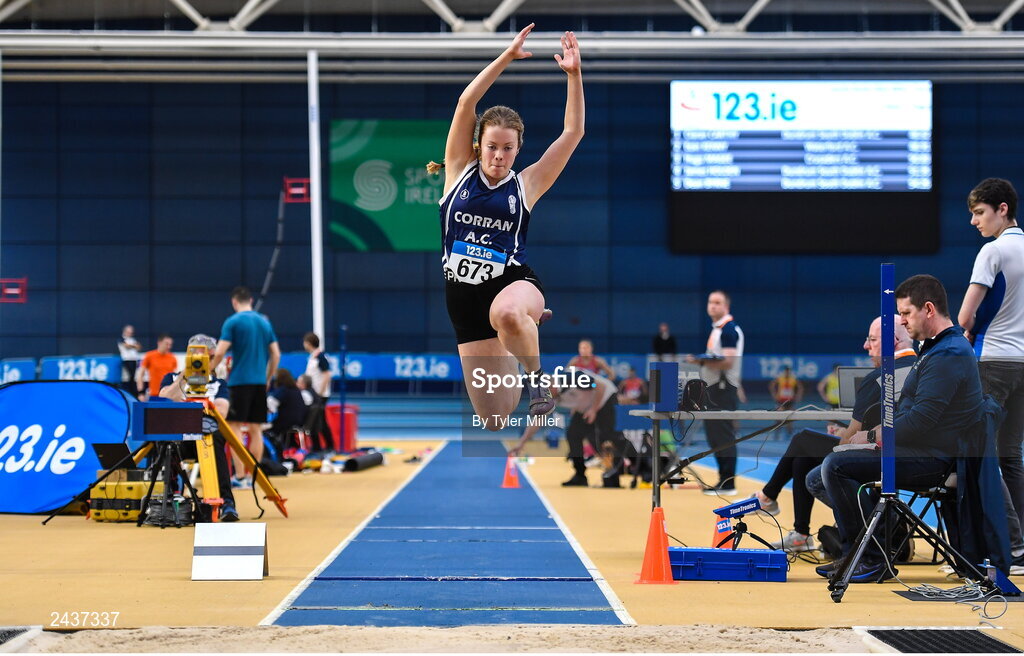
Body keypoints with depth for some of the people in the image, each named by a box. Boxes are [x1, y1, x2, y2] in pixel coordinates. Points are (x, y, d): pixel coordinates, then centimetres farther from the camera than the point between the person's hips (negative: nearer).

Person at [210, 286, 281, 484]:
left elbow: (220, 352, -12)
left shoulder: (232, 322, -5)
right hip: (260, 382, 5)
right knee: (256, 429, 9)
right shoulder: (265, 322, 11)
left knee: (235, 427, -4)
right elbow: (276, 355, 11)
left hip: (240, 381, -5)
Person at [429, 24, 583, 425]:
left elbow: (573, 132, -2)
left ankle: (535, 373, -11)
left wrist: (573, 74, -10)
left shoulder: (526, 184, 2)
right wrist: (507, 57, -10)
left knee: (506, 313, -45)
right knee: (493, 419, 6)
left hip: (513, 283, -3)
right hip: (464, 296, 3)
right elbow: (465, 103, -5)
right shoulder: (460, 171, 4)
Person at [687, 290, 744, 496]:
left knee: (723, 436, -11)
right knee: (715, 436, 12)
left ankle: (728, 484, -10)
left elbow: (727, 362, -21)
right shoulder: (716, 328, 18)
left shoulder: (729, 329, -12)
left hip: (723, 390, -10)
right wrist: (701, 360, 14)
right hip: (713, 388, 11)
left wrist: (703, 360, -25)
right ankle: (723, 480, 18)